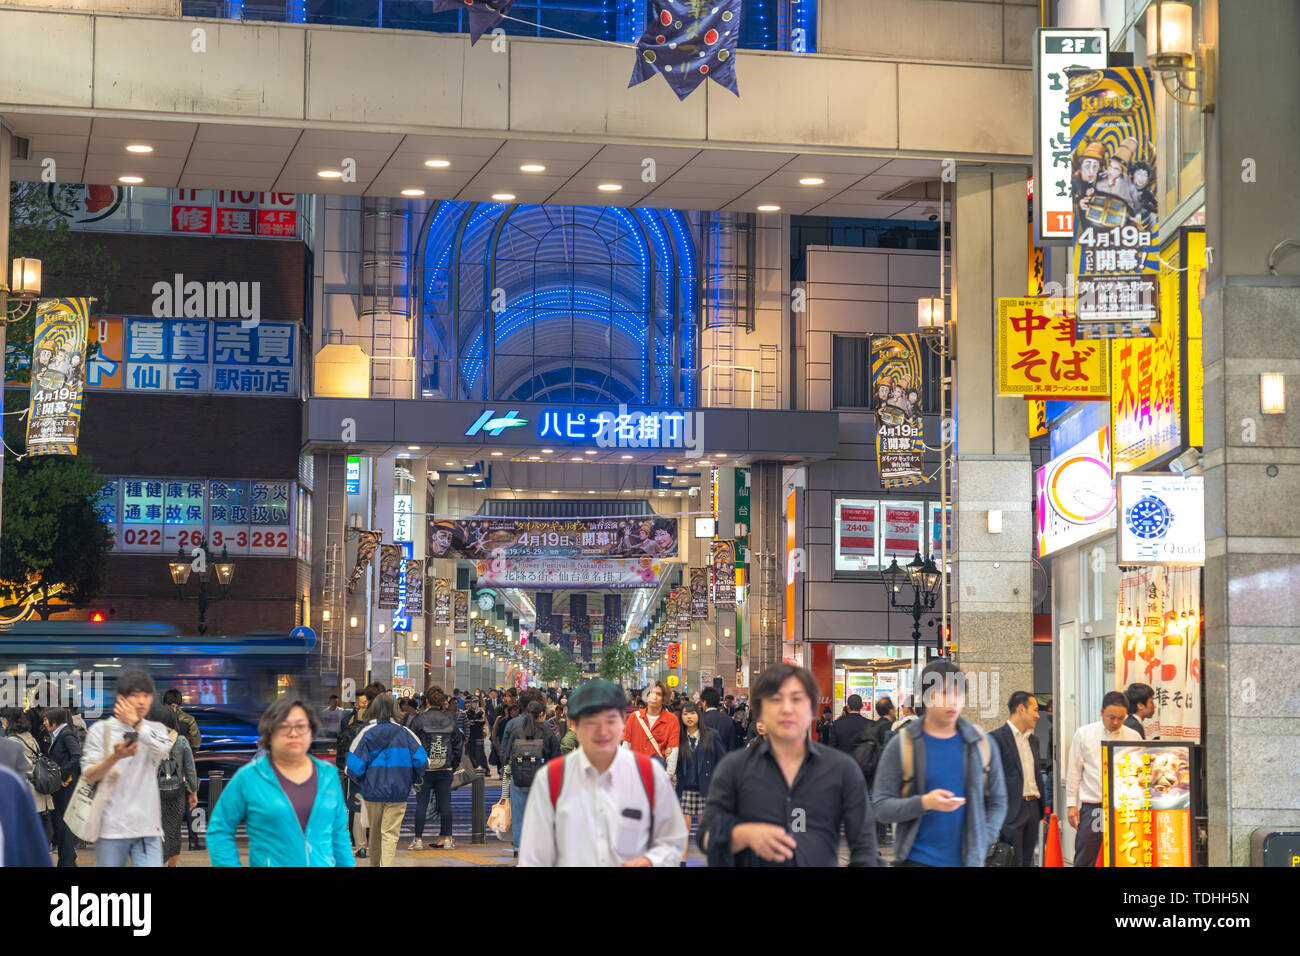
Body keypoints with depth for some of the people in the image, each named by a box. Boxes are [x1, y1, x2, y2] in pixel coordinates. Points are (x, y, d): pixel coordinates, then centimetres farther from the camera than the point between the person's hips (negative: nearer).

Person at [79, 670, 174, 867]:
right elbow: (89, 776, -3)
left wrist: (135, 722, -4)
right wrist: (115, 757, -20)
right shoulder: (101, 729, 6)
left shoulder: (155, 729, 14)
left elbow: (163, 748, -11)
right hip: (111, 827, -1)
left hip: (147, 828, 1)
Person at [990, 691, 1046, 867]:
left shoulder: (1033, 740, 18)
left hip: (1033, 807, 8)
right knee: (1012, 862, -9)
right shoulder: (997, 738, -7)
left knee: (1027, 861, 9)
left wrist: (1041, 806, 16)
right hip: (1012, 810, -8)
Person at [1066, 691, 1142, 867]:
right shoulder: (1084, 734, 2)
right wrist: (1071, 804, 1)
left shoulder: (1134, 737, 5)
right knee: (1084, 860, -1)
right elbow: (1073, 771, 5)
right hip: (1091, 805, -1)